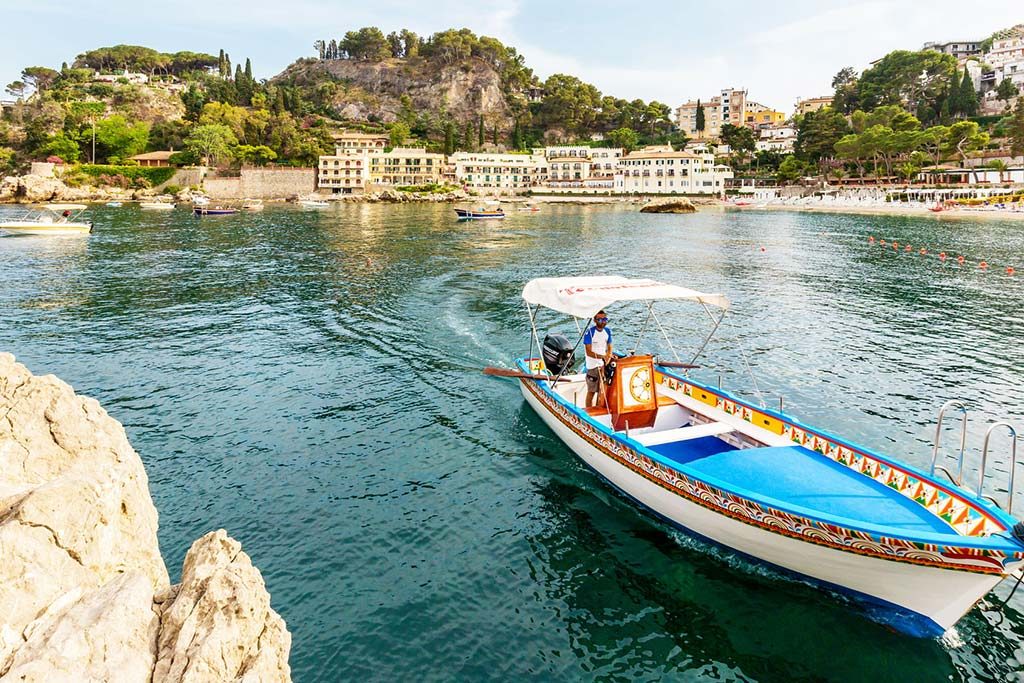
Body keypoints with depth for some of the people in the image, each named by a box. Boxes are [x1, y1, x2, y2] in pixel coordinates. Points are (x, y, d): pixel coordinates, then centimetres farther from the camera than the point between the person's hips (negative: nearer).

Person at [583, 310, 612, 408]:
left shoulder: (608, 331, 3)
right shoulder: (589, 332, -15)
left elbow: (609, 348, 10)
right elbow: (589, 352, -19)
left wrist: (608, 357, -10)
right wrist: (602, 357, -32)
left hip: (604, 365, 5)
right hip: (593, 366, -5)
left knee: (602, 391, 10)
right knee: (591, 391, -1)